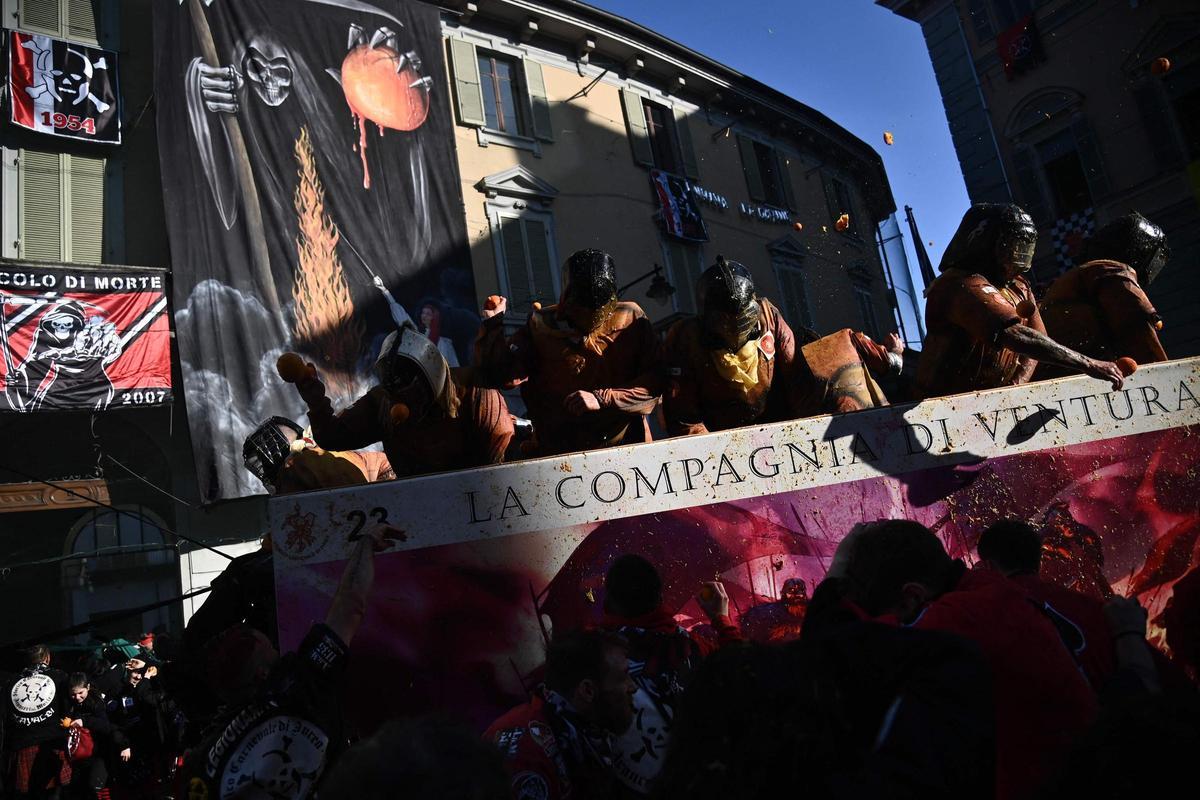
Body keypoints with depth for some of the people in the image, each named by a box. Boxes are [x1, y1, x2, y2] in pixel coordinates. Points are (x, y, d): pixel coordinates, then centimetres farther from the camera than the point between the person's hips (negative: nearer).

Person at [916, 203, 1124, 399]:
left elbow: (1036, 338, 10)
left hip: (995, 399, 8)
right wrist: (1088, 365, -27)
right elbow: (1014, 335, -30)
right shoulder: (964, 286, -19)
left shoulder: (1019, 286, 13)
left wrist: (1017, 385, -8)